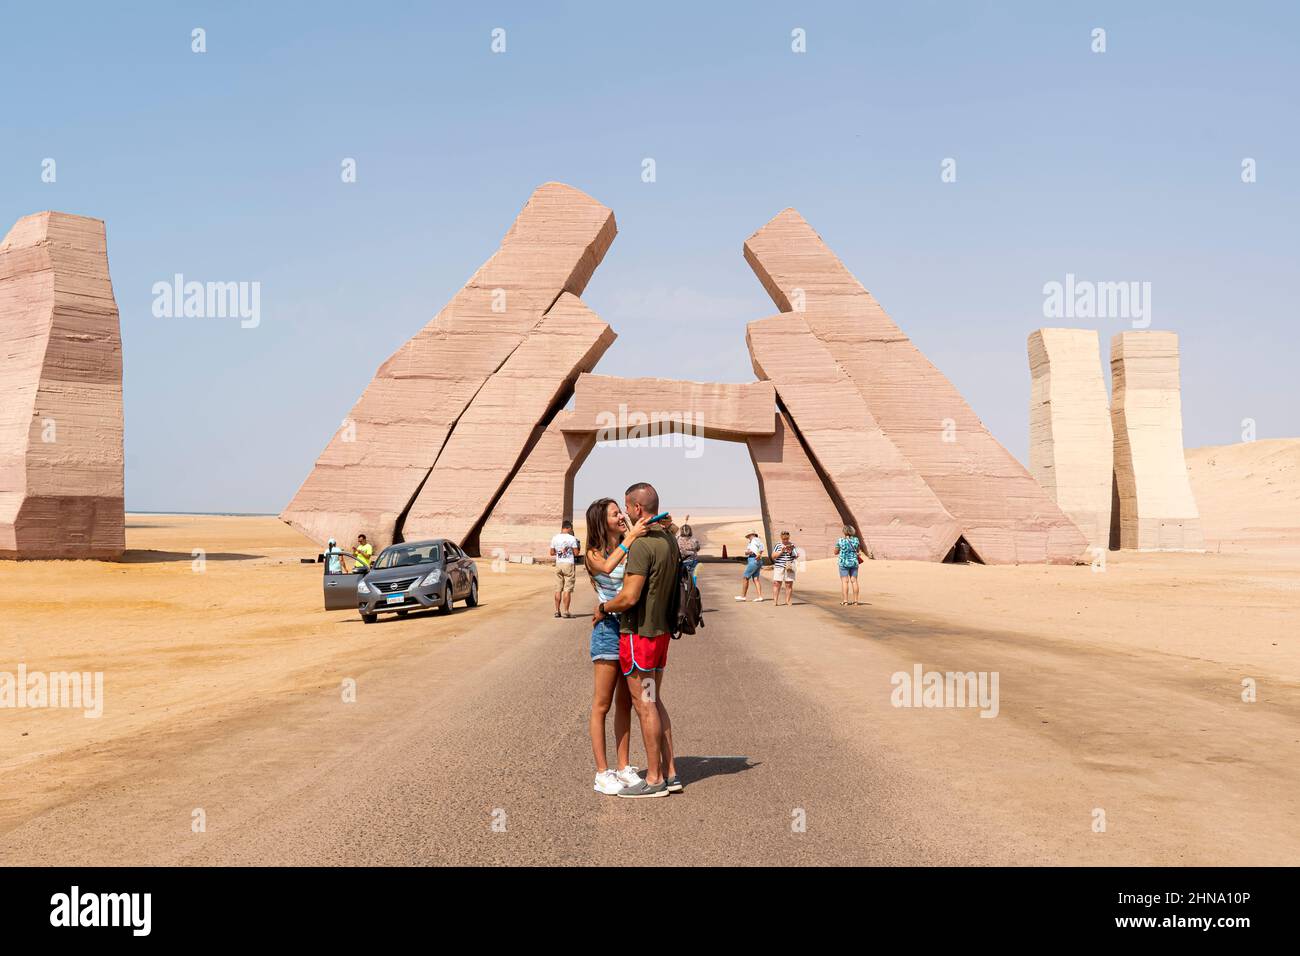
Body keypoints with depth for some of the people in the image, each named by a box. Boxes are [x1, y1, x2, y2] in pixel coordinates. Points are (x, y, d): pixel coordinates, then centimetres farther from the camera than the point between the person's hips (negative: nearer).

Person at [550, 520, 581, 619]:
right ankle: (566, 612, -2)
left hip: (558, 564, 4)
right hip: (568, 564, -4)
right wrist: (578, 548, 12)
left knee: (558, 589, 10)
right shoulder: (572, 538, -9)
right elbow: (576, 553, -7)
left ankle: (557, 611, 11)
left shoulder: (555, 538, 4)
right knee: (567, 589, -1)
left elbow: (552, 553, 8)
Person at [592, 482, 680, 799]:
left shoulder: (642, 544, -21)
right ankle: (670, 773, 19)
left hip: (638, 632, -9)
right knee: (655, 702, 16)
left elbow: (629, 596, -24)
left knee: (644, 705, 0)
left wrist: (603, 608, -7)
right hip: (661, 629, 9)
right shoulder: (669, 539, 8)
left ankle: (654, 779, 7)